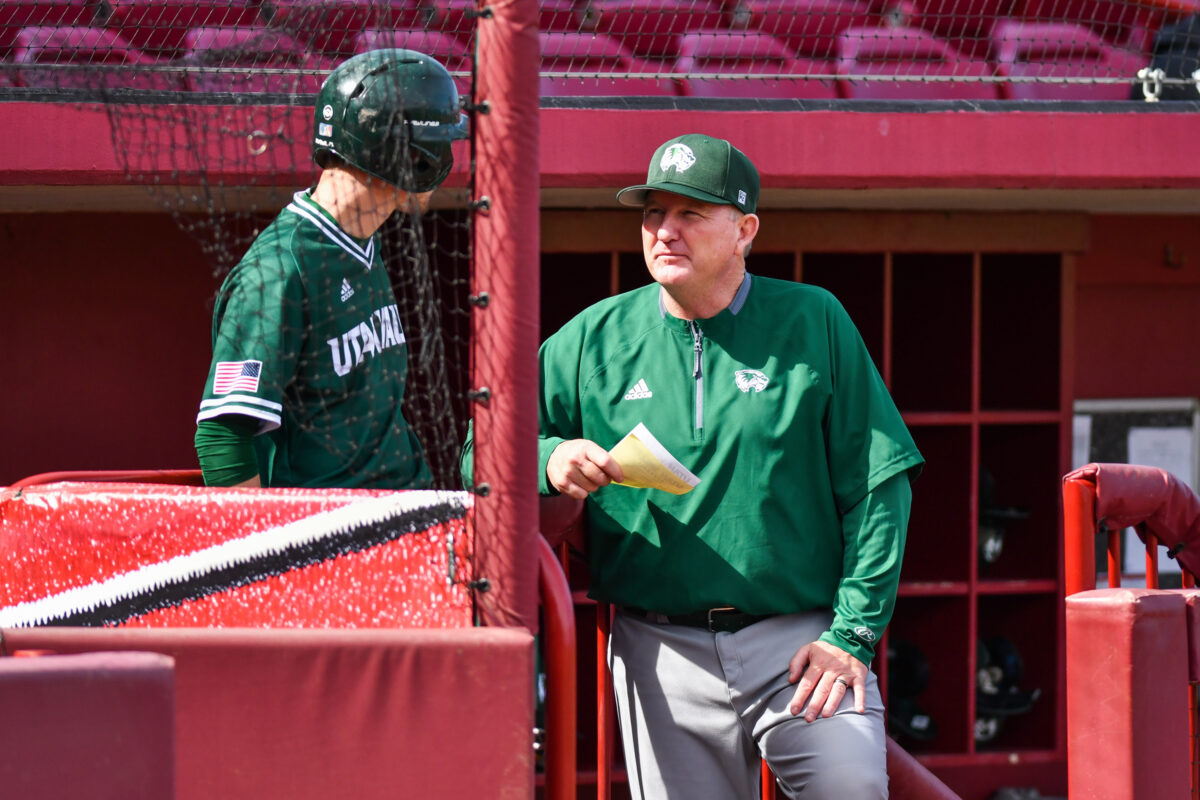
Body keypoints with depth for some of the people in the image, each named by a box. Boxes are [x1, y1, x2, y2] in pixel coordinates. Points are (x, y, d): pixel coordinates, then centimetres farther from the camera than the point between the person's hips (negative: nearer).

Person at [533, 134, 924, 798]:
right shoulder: (595, 338, 10)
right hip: (662, 653, 2)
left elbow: (876, 483, 2)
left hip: (799, 636, -2)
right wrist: (551, 460, -11)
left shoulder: (812, 323, 6)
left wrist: (853, 632, -7)